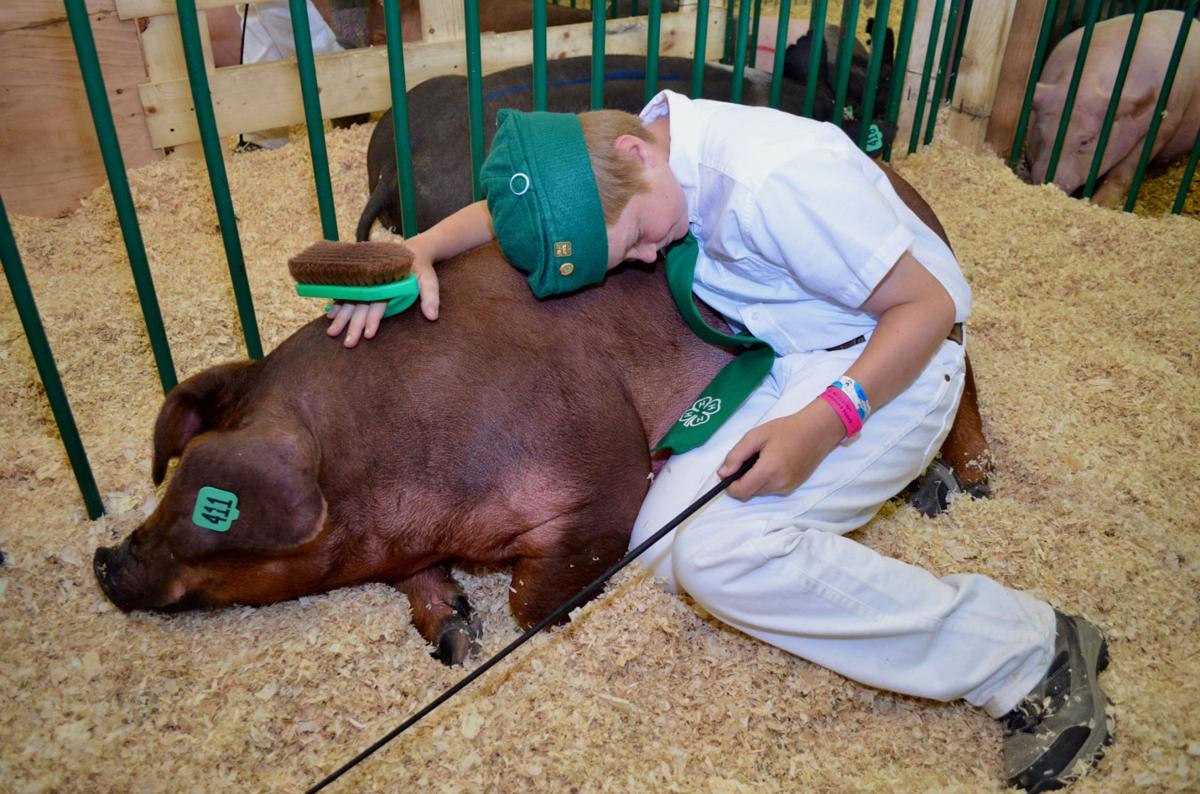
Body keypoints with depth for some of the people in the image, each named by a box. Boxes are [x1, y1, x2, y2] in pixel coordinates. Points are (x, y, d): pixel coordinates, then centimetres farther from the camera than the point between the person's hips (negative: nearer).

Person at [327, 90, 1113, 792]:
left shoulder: (778, 181, -30)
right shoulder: (633, 158, -7)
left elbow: (929, 304, -23)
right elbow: (513, 203, 5)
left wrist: (823, 422, -34)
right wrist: (419, 250, -14)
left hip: (890, 358, -7)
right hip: (788, 360, 7)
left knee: (718, 549, -25)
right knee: (664, 538, -6)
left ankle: (1031, 653, -14)